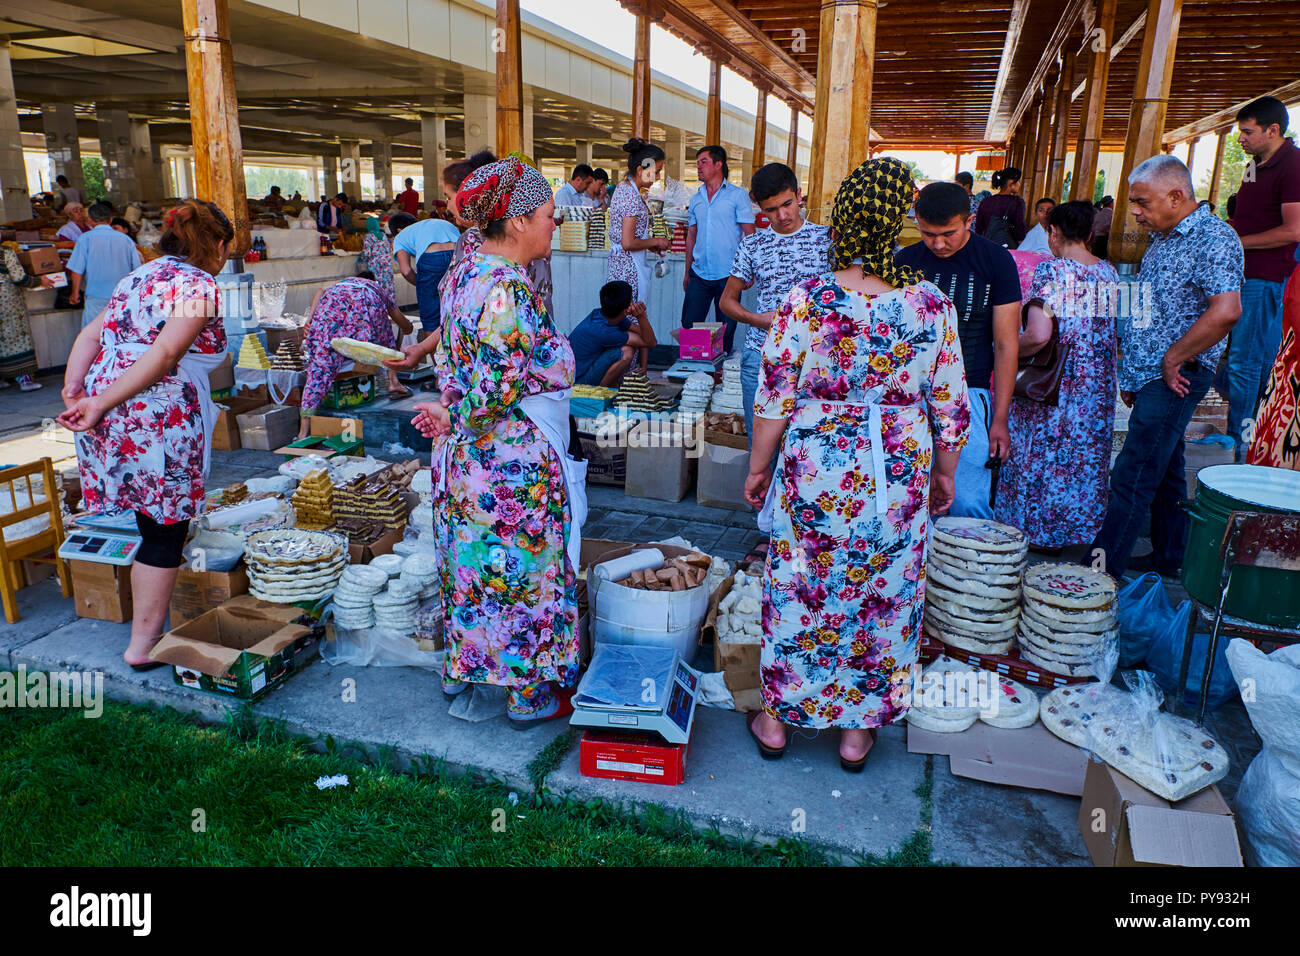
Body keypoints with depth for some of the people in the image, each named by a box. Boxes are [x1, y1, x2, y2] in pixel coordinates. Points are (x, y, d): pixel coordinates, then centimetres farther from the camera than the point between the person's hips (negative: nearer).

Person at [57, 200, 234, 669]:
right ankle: (143, 644, 10)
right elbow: (167, 353, -20)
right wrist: (101, 402, -19)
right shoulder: (198, 285, -5)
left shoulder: (138, 276, 21)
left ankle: (146, 627, 28)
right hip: (158, 416, -8)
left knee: (154, 523, 19)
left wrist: (74, 390, 2)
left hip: (110, 415, 8)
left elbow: (90, 335, 12)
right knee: (164, 532, 4)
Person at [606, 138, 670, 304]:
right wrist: (656, 242, -8)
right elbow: (628, 243, -22)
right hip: (629, 270, -10)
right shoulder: (632, 196, -18)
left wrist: (649, 245, 15)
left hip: (616, 262, 10)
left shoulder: (622, 188, 12)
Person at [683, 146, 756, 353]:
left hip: (728, 275, -4)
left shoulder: (737, 195, 0)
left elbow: (749, 234, -2)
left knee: (726, 330, 2)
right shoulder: (696, 199, 14)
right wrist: (687, 272, 17)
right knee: (689, 326, 0)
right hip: (699, 274, 4)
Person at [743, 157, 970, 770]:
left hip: (814, 476, -1)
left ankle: (777, 718, 29)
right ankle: (858, 729, 31)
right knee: (884, 599, 16)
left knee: (798, 590, 14)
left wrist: (758, 468, 5)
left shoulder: (804, 301, -12)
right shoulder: (933, 306, -7)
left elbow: (774, 400, -9)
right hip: (899, 480, 1)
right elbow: (950, 407, 0)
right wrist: (944, 476, 15)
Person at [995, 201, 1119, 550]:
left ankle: (1039, 532, 16)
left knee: (1041, 456, 7)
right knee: (1084, 457, 16)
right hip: (1097, 391, 6)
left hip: (1052, 389, -6)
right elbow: (1116, 334, 14)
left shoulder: (1051, 270, -15)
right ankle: (1078, 527, 28)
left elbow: (1038, 336, -25)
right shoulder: (1109, 272, 6)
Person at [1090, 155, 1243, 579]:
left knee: (1133, 478, -10)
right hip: (1149, 375, 10)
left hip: (1175, 378, -10)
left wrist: (1172, 359, -18)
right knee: (1165, 471, 17)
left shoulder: (1213, 238, -13)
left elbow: (1225, 311, -25)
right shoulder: (1162, 240, 16)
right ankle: (1168, 557, 30)